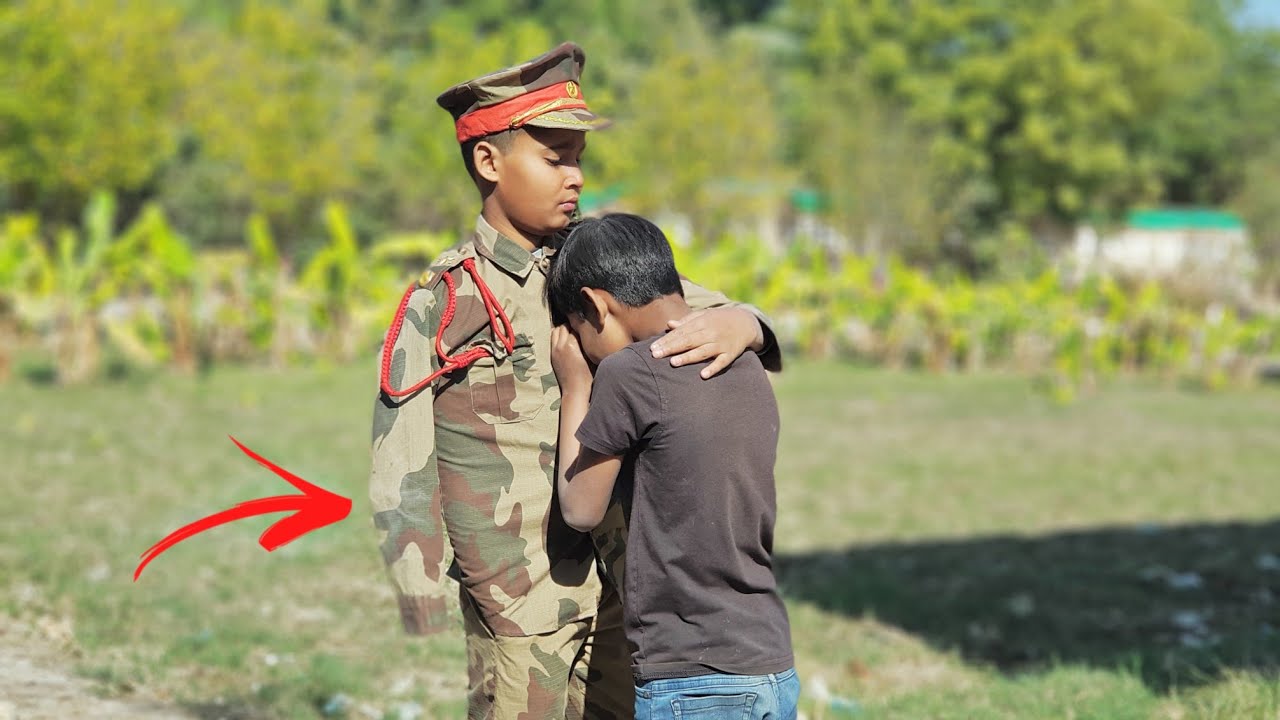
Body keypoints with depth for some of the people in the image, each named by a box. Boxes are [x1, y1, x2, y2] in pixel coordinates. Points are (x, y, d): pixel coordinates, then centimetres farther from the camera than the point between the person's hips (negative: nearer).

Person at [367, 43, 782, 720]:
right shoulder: (437, 308, -6)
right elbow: (401, 489, -6)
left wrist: (740, 323, -18)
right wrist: (430, 647, -9)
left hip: (624, 589, 4)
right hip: (520, 615, -4)